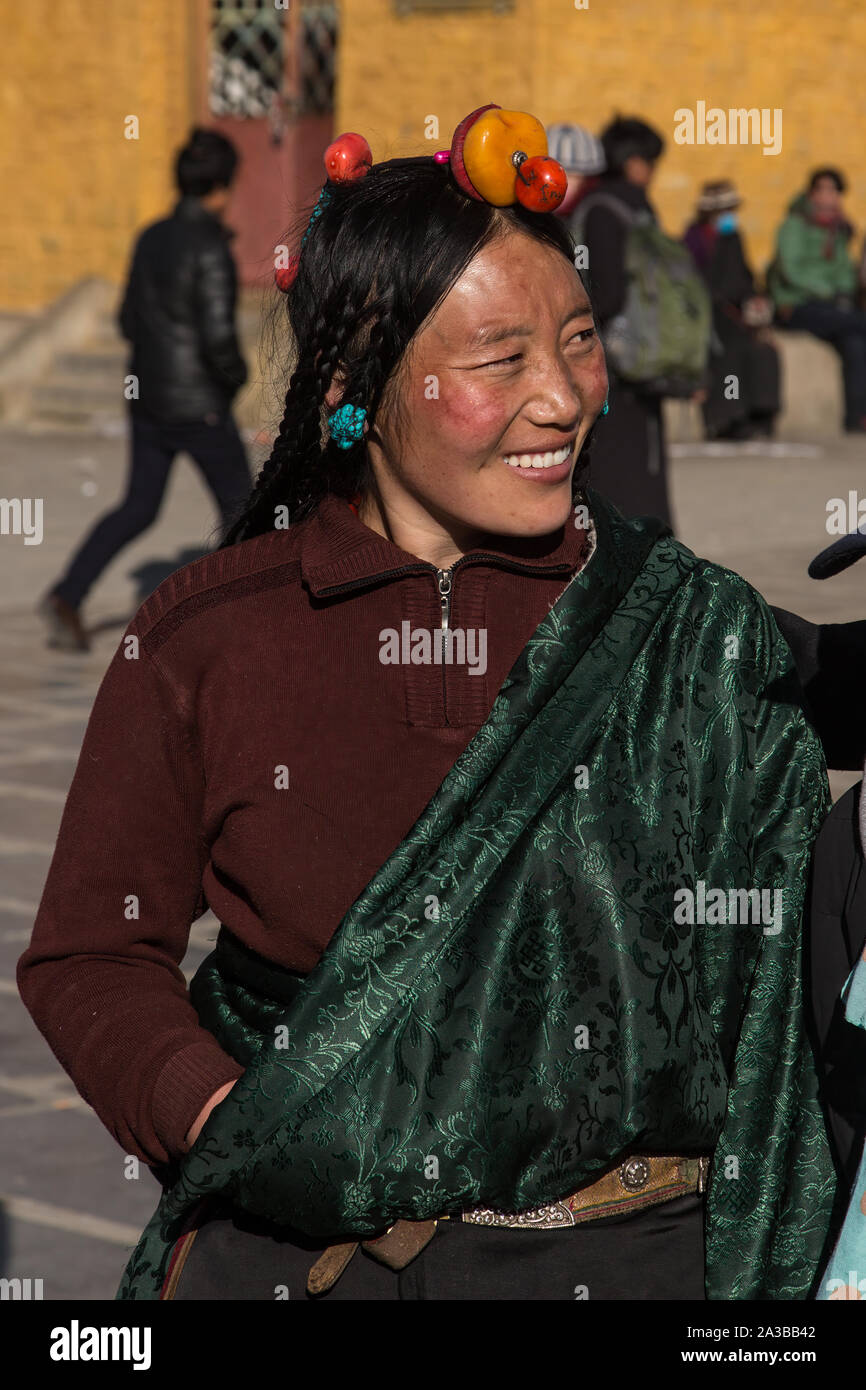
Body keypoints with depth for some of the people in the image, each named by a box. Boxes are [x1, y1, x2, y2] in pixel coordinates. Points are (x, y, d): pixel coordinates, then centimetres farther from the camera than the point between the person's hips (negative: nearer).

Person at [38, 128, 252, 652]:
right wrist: (237, 374, -6)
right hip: (197, 404, -7)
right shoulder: (210, 249, -19)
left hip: (147, 393, 7)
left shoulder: (152, 238, 5)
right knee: (239, 502, 11)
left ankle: (67, 596, 1)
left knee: (138, 509, 14)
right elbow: (217, 335, -24)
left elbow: (131, 322, 12)